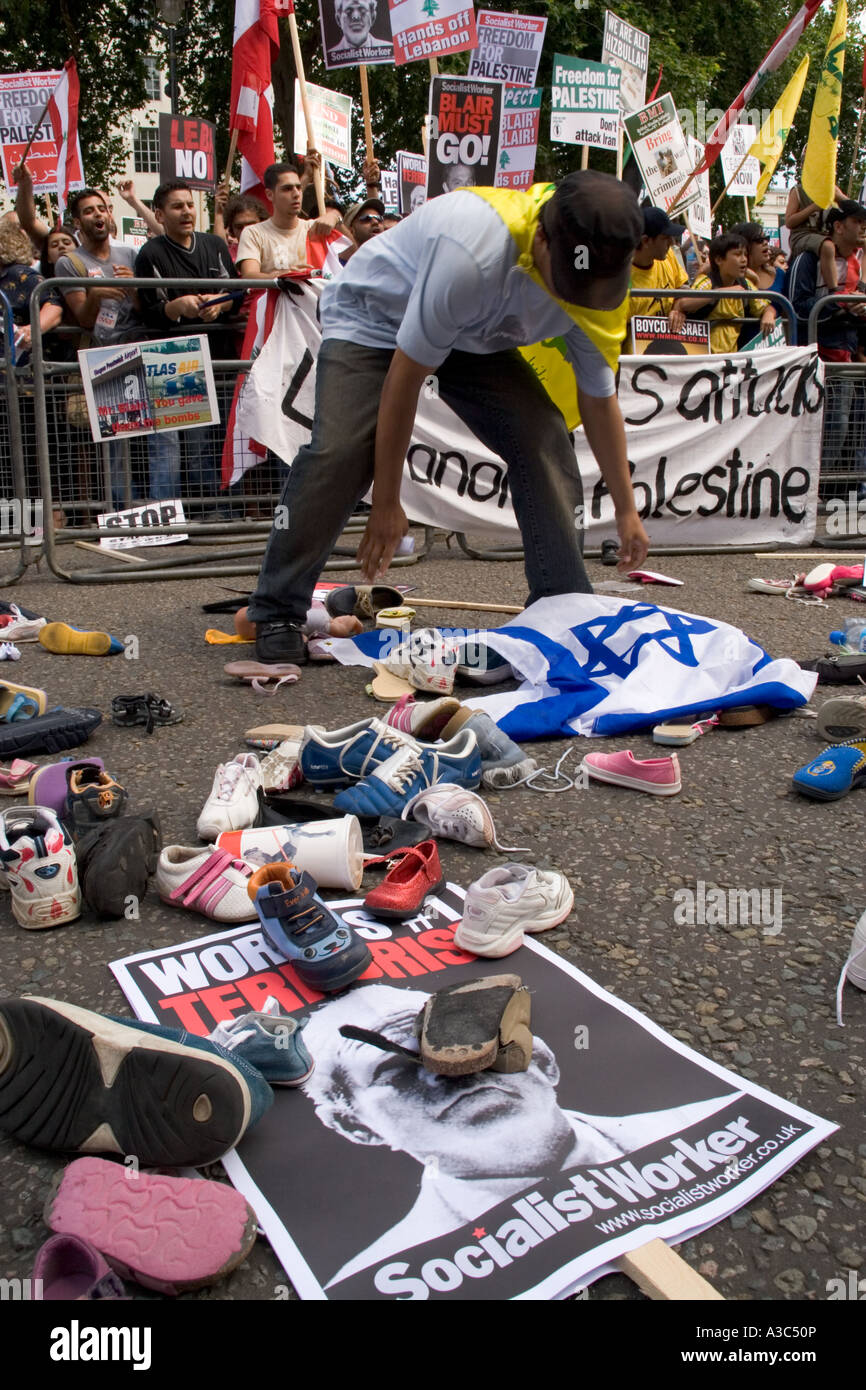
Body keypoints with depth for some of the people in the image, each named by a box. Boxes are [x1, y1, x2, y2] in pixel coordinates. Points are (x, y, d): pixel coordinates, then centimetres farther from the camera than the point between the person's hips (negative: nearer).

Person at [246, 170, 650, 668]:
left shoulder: (598, 286, -20)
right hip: (375, 315, -5)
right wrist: (386, 503, -27)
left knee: (546, 439, -14)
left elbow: (600, 402, -5)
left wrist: (627, 509, 0)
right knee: (340, 452, -26)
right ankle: (277, 613, -10)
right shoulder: (472, 252, -41)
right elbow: (404, 376, -33)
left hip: (475, 337, 5)